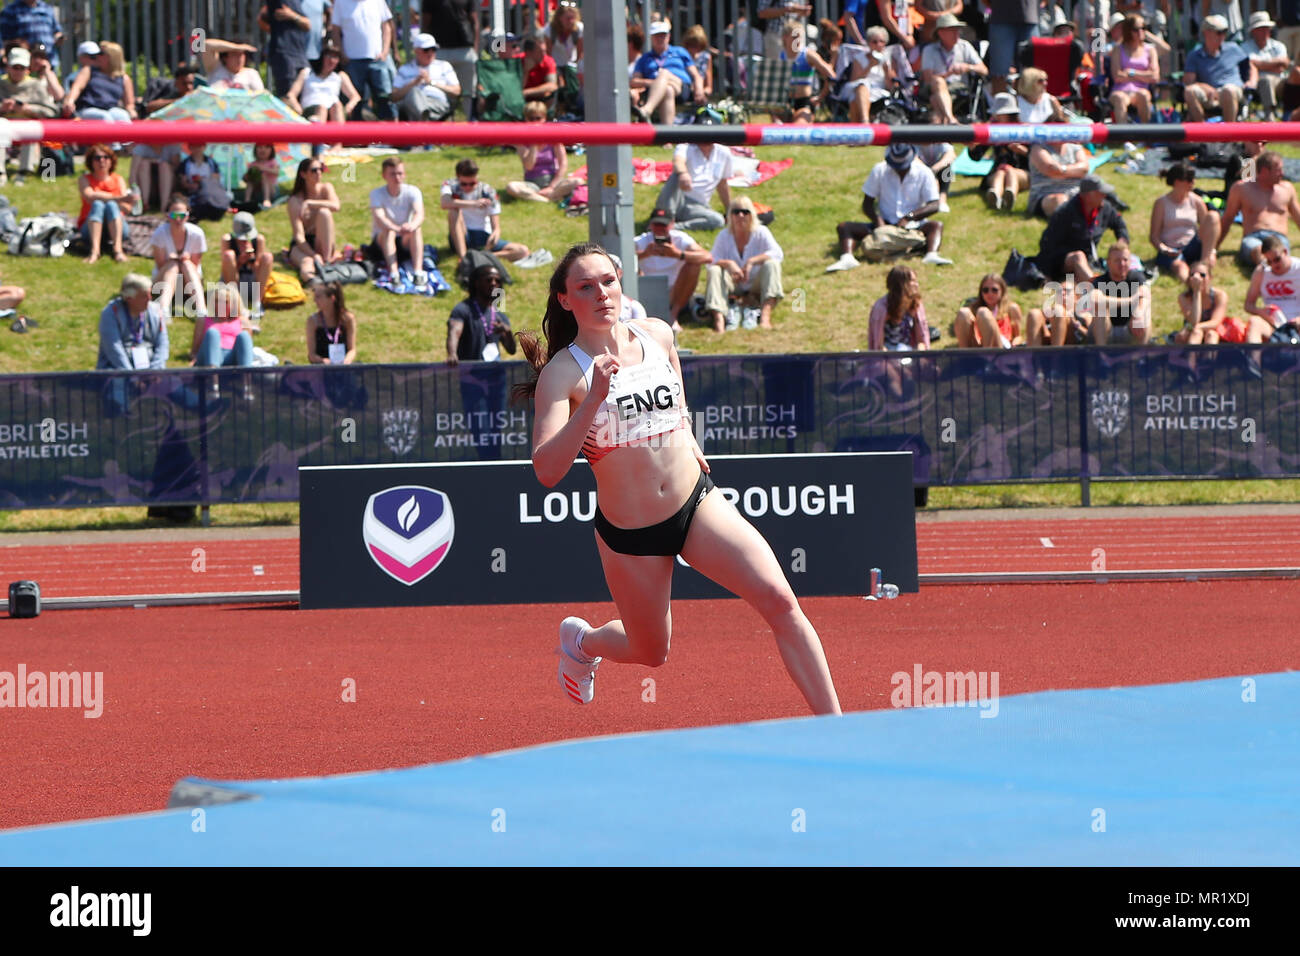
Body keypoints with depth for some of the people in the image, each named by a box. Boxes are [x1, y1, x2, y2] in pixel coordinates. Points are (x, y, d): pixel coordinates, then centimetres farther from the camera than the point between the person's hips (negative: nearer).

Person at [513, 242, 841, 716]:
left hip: (697, 505, 3)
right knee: (651, 652, 14)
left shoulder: (657, 335, 2)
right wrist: (594, 400, -35)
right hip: (627, 533, -3)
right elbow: (546, 471, -27)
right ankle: (581, 640, 49)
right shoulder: (562, 372, -14)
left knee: (779, 600, -16)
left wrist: (686, 438, 6)